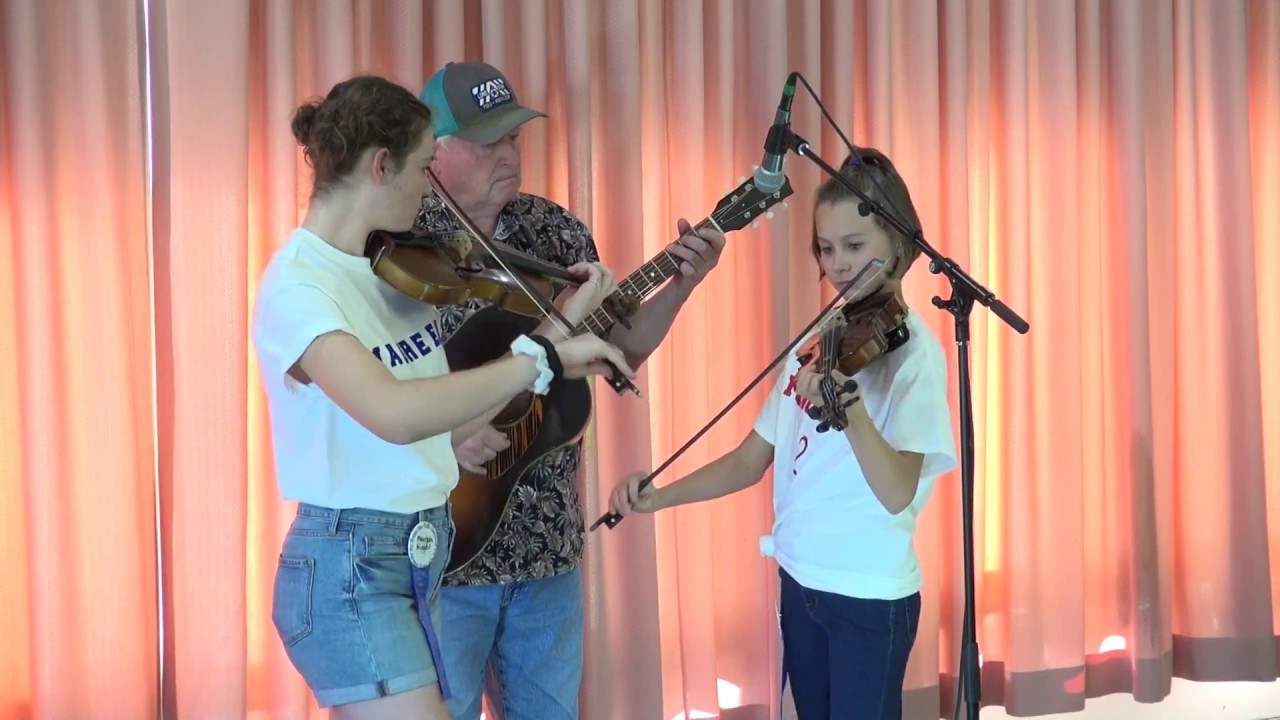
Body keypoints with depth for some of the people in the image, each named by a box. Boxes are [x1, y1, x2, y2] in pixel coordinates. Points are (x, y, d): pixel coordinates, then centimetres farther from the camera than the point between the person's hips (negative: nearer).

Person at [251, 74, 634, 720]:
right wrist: (541, 356, -31)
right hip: (349, 572, -9)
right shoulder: (296, 286, -19)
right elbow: (397, 414, -36)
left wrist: (559, 322, 4)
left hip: (424, 557, 9)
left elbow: (449, 416, 6)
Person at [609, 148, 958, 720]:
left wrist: (849, 406, -43)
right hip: (800, 579, 7)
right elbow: (751, 461, 10)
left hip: (869, 594, -6)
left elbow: (898, 493, -27)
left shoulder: (915, 353, -14)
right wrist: (658, 497, -3)